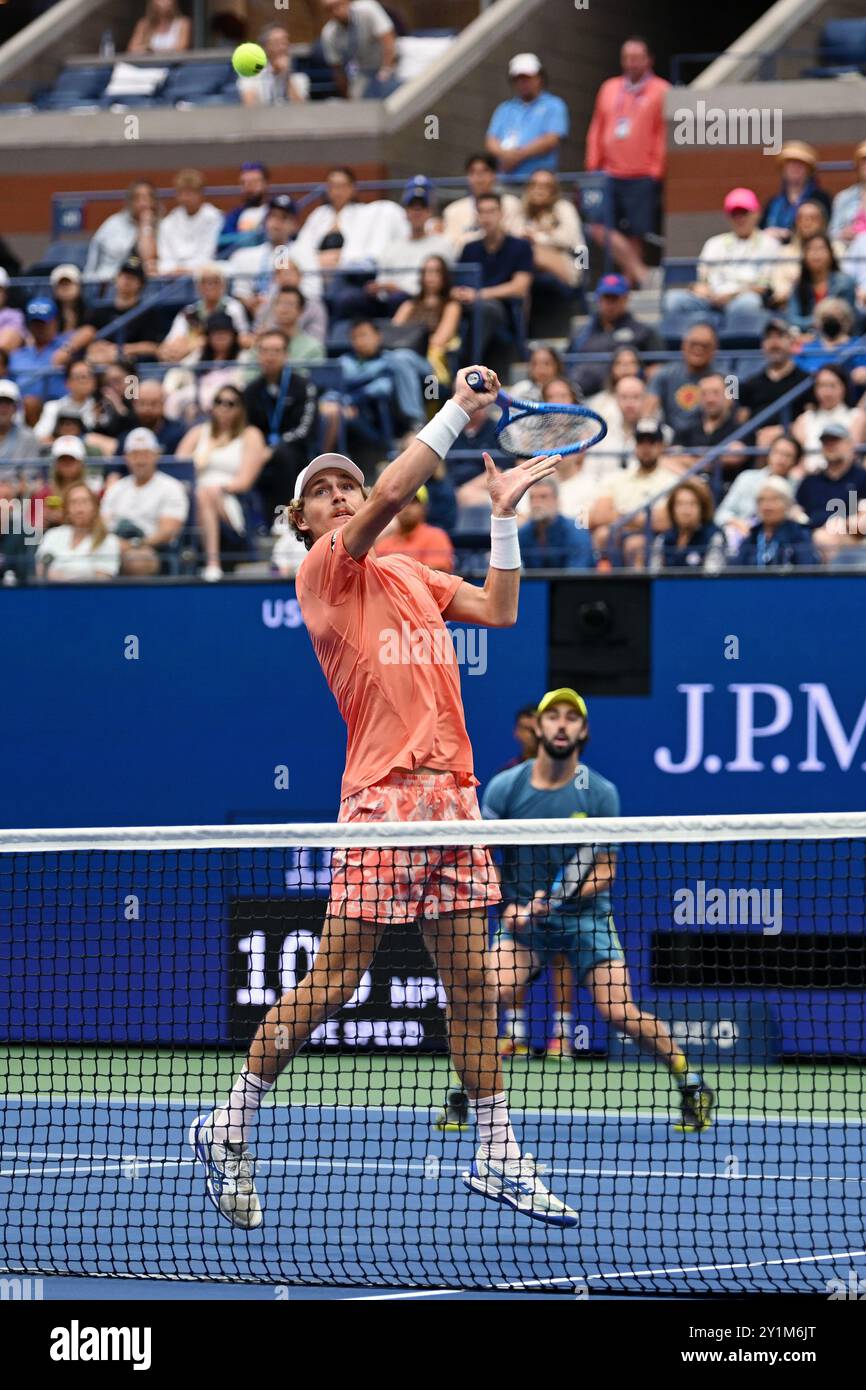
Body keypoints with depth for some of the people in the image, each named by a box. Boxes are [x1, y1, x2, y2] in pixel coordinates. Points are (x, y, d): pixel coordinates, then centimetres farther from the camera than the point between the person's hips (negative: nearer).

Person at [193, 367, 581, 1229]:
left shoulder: (410, 575, 20)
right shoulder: (326, 570, -2)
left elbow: (498, 610, 24)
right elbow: (394, 493, -15)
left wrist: (504, 512, 22)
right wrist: (460, 410, -10)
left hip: (452, 793, 7)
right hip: (384, 793, -7)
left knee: (471, 982, 7)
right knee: (333, 981, -6)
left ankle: (496, 1155, 11)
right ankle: (231, 1125, 6)